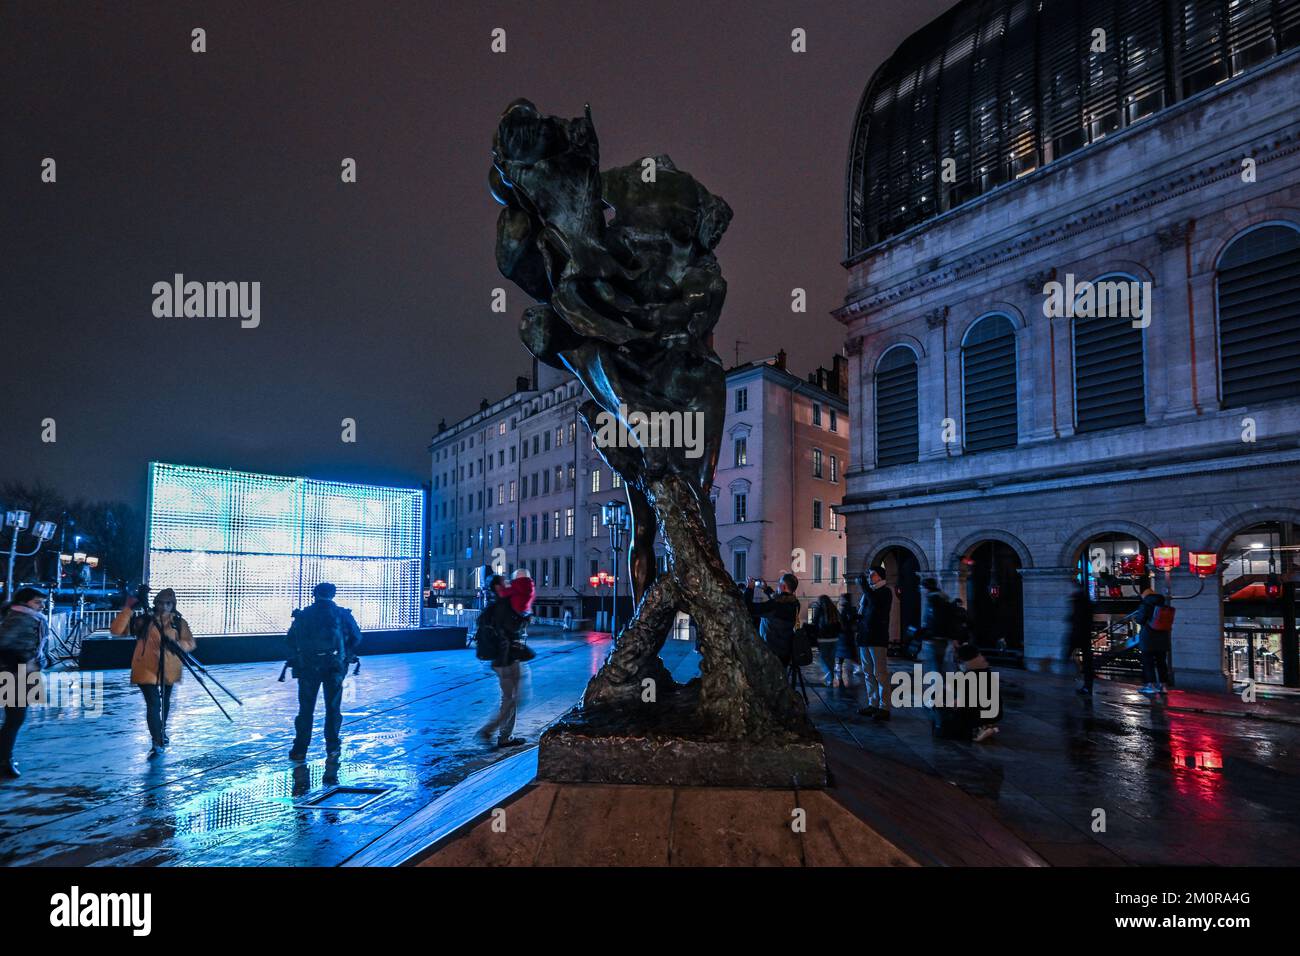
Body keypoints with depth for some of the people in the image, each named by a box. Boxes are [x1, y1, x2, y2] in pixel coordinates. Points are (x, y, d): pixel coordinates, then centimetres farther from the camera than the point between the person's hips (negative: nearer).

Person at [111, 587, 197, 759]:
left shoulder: (179, 623, -2)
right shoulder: (143, 621, -8)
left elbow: (191, 643, -6)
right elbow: (116, 630, -16)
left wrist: (177, 644, -26)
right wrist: (129, 608, -23)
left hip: (168, 671, 3)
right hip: (147, 669, -3)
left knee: (164, 703, 23)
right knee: (153, 704, -14)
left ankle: (161, 732, 48)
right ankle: (157, 743, -5)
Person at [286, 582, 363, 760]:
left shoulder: (303, 615, 3)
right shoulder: (342, 614, 0)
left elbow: (291, 640, 6)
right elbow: (356, 637, 3)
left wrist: (296, 659, 21)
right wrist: (346, 655, 17)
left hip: (307, 667, 1)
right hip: (335, 667, 0)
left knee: (305, 709, 8)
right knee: (333, 708, 10)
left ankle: (300, 749, 10)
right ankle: (332, 747, 15)